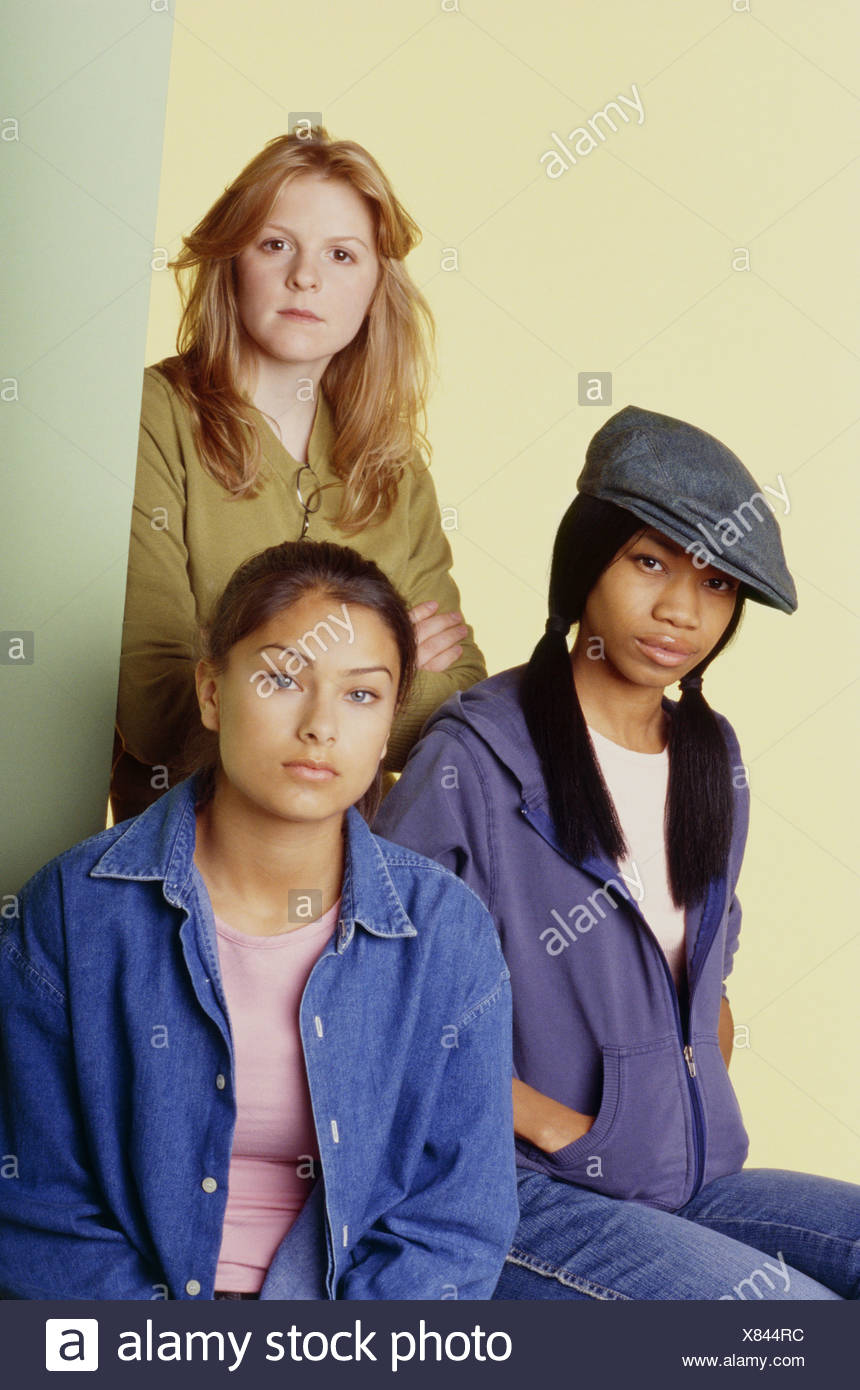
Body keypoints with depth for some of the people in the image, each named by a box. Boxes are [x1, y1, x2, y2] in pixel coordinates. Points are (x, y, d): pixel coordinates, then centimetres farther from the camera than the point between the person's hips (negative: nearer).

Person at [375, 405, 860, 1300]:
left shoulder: (714, 761, 11)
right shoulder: (476, 758, -11)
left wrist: (709, 1121, 5)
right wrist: (564, 1130, -12)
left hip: (693, 1182, 7)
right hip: (523, 1194, -7)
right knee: (783, 1300, -25)